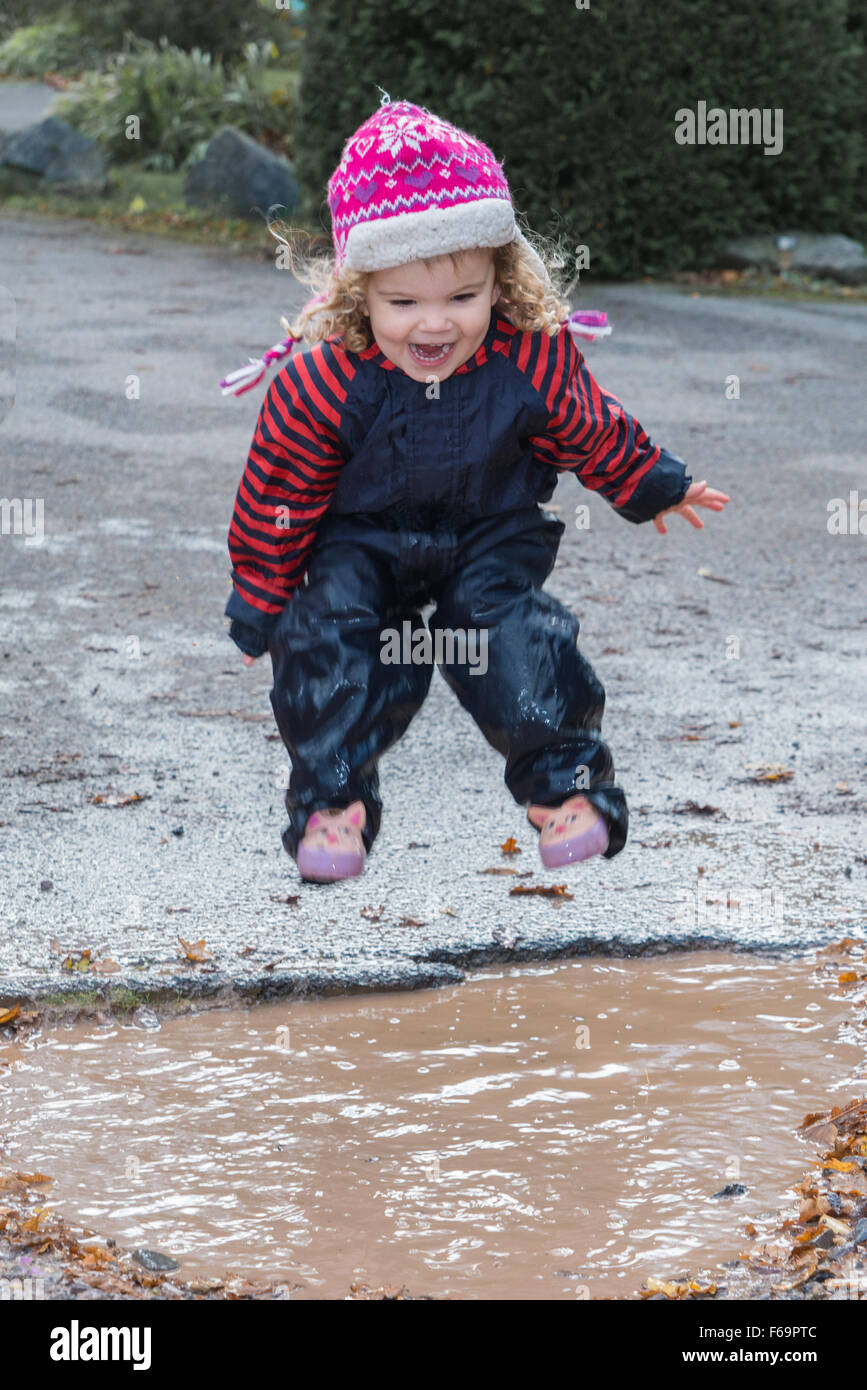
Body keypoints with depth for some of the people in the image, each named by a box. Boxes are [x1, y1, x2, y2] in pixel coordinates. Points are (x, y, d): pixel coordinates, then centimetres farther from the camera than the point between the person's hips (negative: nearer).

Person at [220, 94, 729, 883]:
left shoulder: (533, 362, -22)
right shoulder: (323, 382, -25)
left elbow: (595, 434, 1)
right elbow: (279, 494, -11)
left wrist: (655, 487, 15)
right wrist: (259, 602, -3)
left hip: (494, 530, 0)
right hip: (362, 535, 0)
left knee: (509, 624, -21)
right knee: (330, 628, -21)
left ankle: (567, 781, -6)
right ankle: (331, 796, -7)